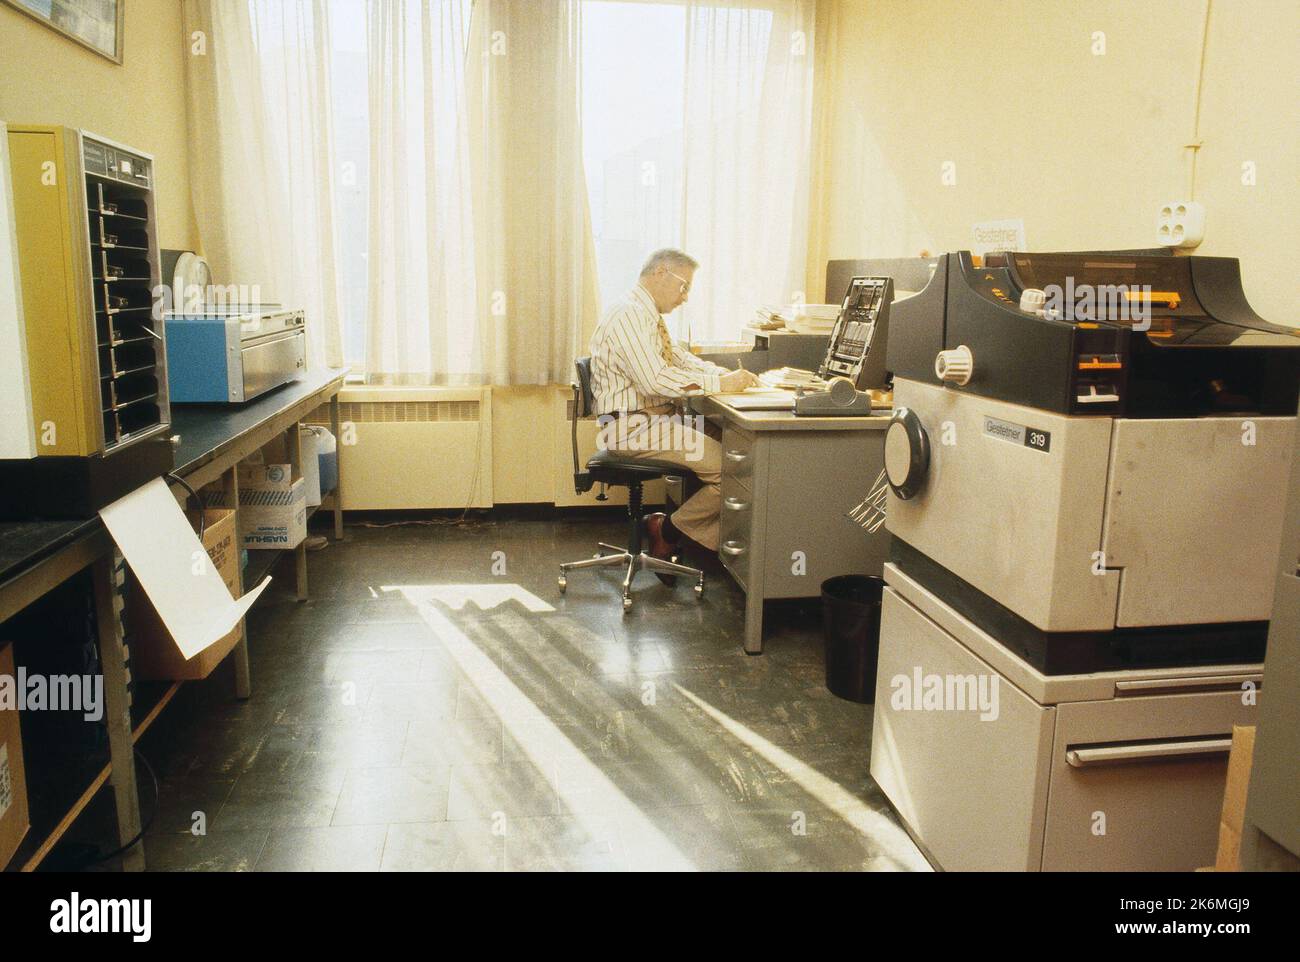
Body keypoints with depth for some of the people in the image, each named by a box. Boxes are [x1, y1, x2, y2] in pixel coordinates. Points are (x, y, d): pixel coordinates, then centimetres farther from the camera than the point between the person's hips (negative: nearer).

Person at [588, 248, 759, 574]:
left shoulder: (648, 315, 19)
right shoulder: (629, 315, -16)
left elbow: (679, 358, 23)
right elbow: (654, 380, -25)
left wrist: (726, 374, 5)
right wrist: (720, 384, -20)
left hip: (656, 419, 11)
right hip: (632, 427, -11)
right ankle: (668, 531, -3)